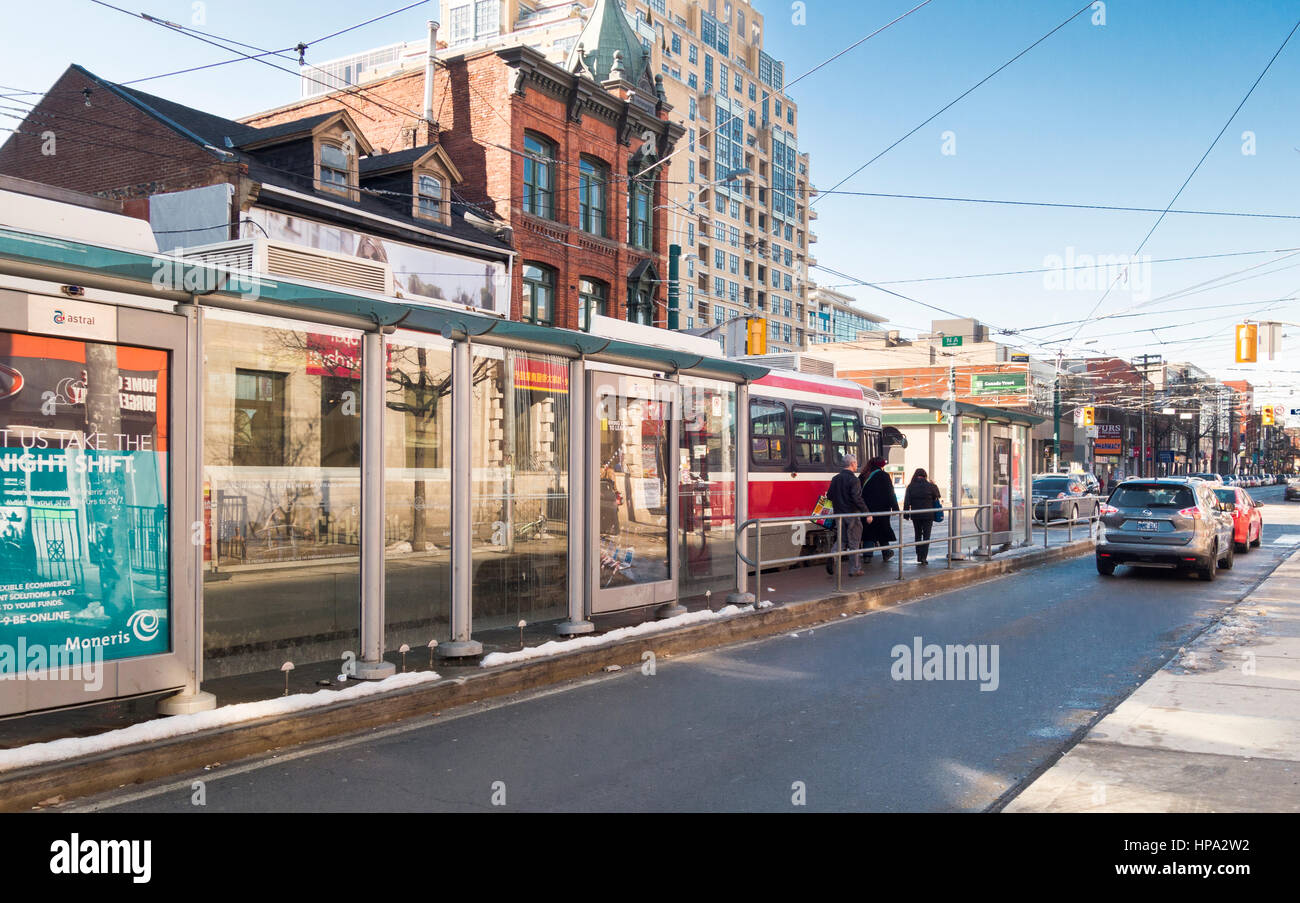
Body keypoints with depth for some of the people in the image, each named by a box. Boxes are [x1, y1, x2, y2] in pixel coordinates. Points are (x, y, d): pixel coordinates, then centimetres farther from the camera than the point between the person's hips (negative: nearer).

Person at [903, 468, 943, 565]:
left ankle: (919, 556, 16)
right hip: (928, 515, -2)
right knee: (926, 536, 4)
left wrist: (906, 514, 3)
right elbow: (937, 496, 8)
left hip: (915, 516, 2)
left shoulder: (910, 486, -2)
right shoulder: (930, 486, -6)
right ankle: (923, 557, -5)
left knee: (918, 536, 16)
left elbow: (907, 502, -3)